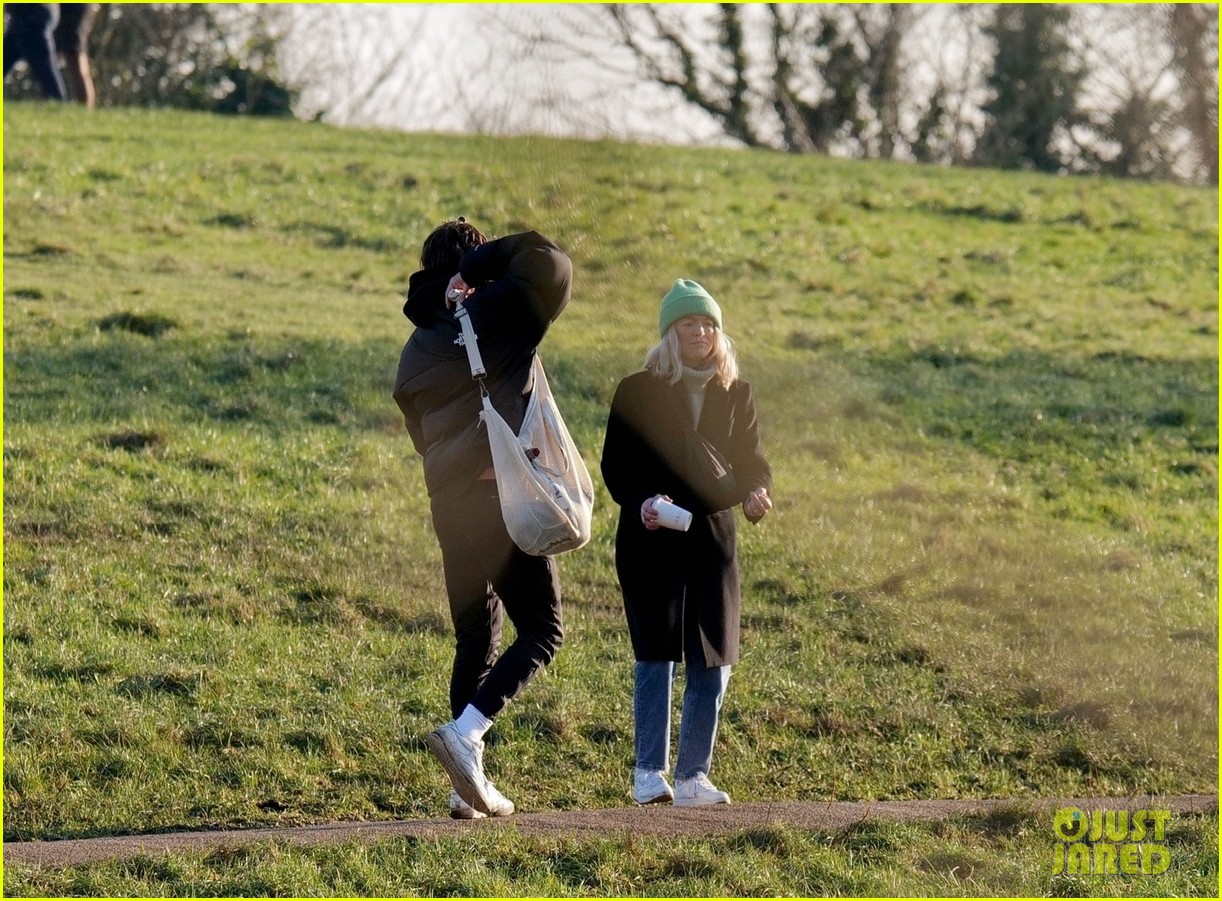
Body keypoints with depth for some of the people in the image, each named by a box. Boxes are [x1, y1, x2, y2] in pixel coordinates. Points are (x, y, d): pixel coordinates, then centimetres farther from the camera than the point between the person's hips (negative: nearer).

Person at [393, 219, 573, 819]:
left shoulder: (416, 350, 12)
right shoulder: (500, 316, -7)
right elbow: (549, 265, -18)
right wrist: (482, 263, -6)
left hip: (449, 504, 6)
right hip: (507, 497, -6)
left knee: (475, 639, 14)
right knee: (542, 630, 3)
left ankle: (469, 787, 9)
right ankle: (464, 733, -16)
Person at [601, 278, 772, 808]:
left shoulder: (736, 395, 10)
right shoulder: (637, 392, 0)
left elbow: (752, 461, 8)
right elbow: (616, 466, -2)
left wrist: (754, 492, -15)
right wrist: (642, 501, -22)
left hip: (713, 537, 3)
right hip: (650, 539, -3)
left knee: (712, 663, 0)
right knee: (657, 658, -6)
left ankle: (692, 777, 6)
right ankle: (649, 773, 0)